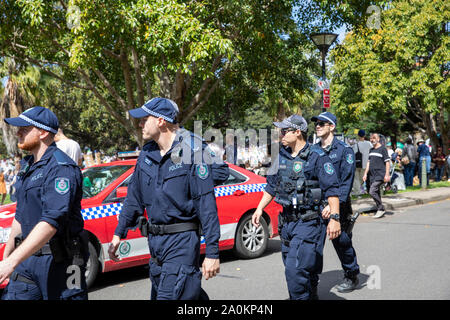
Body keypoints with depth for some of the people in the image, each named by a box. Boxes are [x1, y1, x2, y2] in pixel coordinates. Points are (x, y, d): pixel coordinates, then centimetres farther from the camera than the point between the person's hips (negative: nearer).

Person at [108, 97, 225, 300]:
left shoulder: (191, 153, -14)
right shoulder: (146, 154, 8)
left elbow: (207, 205, -16)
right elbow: (134, 197, 18)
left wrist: (212, 253, -18)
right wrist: (118, 234, 17)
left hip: (182, 241, -8)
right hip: (154, 240, 8)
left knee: (169, 296, -11)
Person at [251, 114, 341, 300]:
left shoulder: (317, 157, -9)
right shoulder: (282, 156, 11)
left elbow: (332, 190, -11)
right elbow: (271, 186, 19)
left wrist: (335, 218, -17)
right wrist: (260, 209, 13)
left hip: (308, 223, -7)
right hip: (286, 221, 7)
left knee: (296, 269, -14)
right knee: (297, 269, 15)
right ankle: (312, 296, 32)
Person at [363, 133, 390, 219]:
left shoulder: (383, 149, -4)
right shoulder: (371, 150, 17)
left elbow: (387, 162, -7)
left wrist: (387, 175, -13)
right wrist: (365, 174, 15)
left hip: (379, 175, -7)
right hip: (372, 175, 7)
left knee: (372, 192, -17)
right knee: (376, 193, 9)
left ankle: (381, 209, -6)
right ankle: (380, 211, 17)